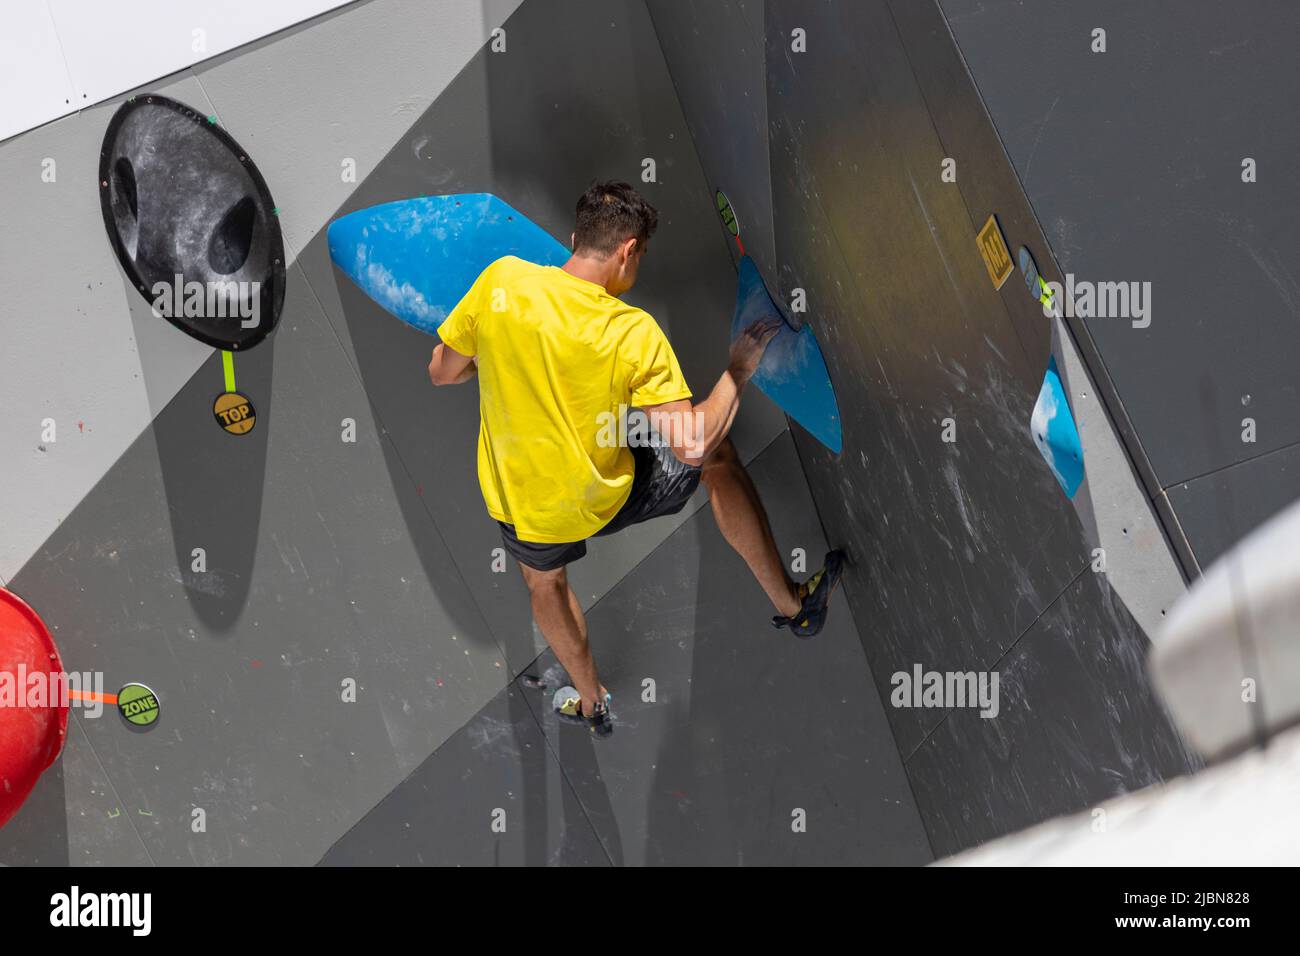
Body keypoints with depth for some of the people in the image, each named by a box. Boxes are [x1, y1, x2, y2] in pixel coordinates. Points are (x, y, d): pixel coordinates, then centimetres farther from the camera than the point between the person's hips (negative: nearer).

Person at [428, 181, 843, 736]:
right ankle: (792, 603, 32)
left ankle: (589, 701, 57)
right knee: (719, 458, 22)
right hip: (604, 500, -2)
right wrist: (738, 372, -8)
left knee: (543, 580, 36)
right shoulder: (633, 333, -21)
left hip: (518, 507, 3)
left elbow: (441, 373, -3)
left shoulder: (500, 280, -15)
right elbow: (694, 445, -22)